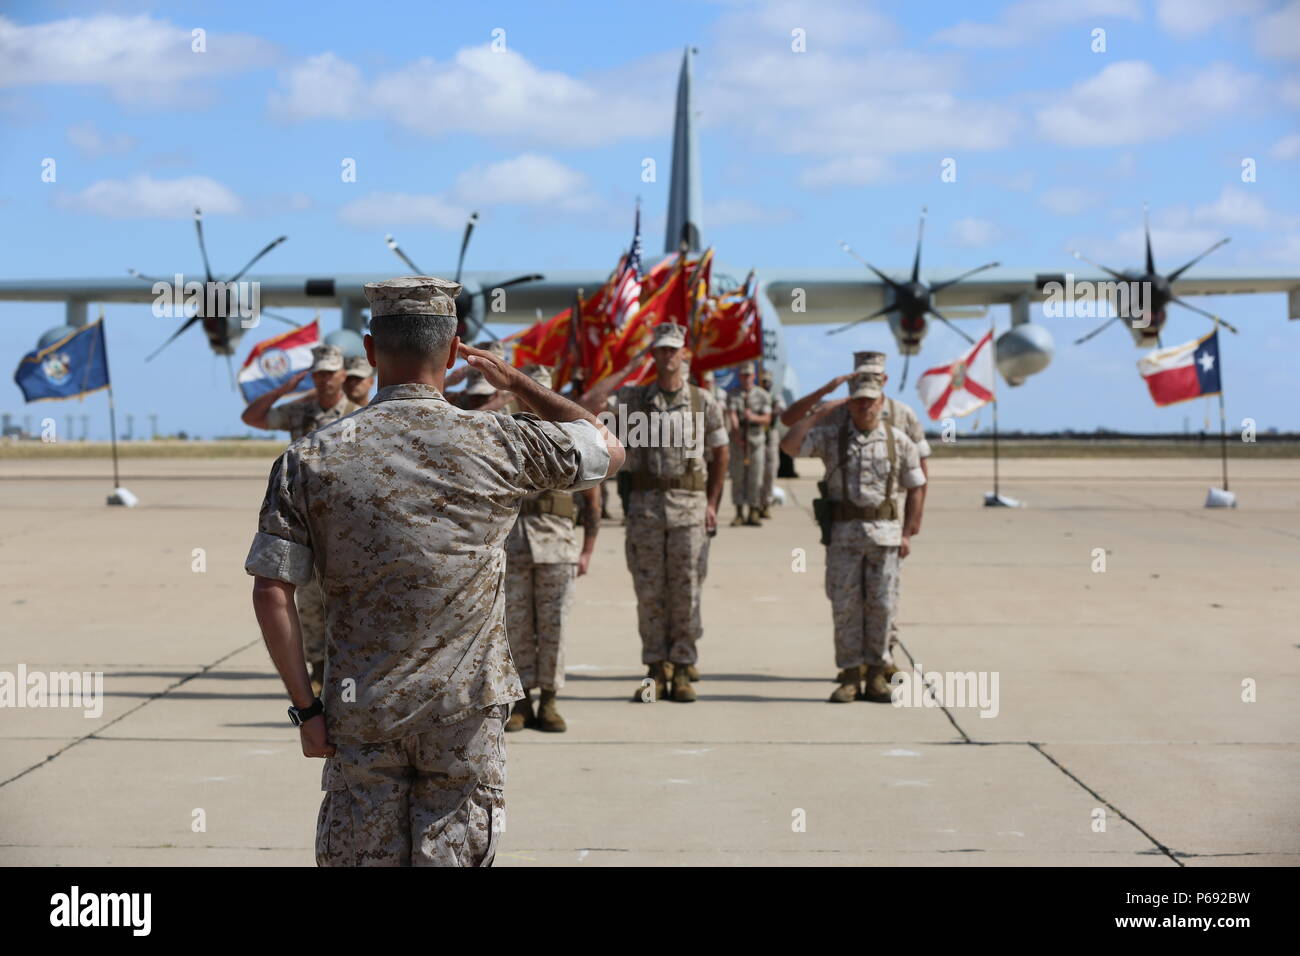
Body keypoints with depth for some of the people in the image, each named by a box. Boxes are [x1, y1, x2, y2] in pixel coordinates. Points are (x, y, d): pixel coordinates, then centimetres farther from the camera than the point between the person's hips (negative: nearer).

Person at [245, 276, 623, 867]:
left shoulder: (312, 458, -3)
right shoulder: (499, 445, -5)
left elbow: (271, 592, -6)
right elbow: (609, 450, 12)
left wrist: (305, 706, 1)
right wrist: (517, 382, 20)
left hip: (359, 712, 1)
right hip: (465, 708, -1)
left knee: (360, 857, 10)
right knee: (451, 856, 5)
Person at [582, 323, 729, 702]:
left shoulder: (703, 401, 4)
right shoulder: (635, 397, 5)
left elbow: (720, 454, 10)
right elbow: (589, 403, -8)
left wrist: (711, 503, 4)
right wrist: (628, 367, -2)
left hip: (689, 506, -1)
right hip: (645, 505, 1)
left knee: (685, 593, 1)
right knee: (649, 592, 3)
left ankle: (682, 672, 8)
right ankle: (656, 671, 10)